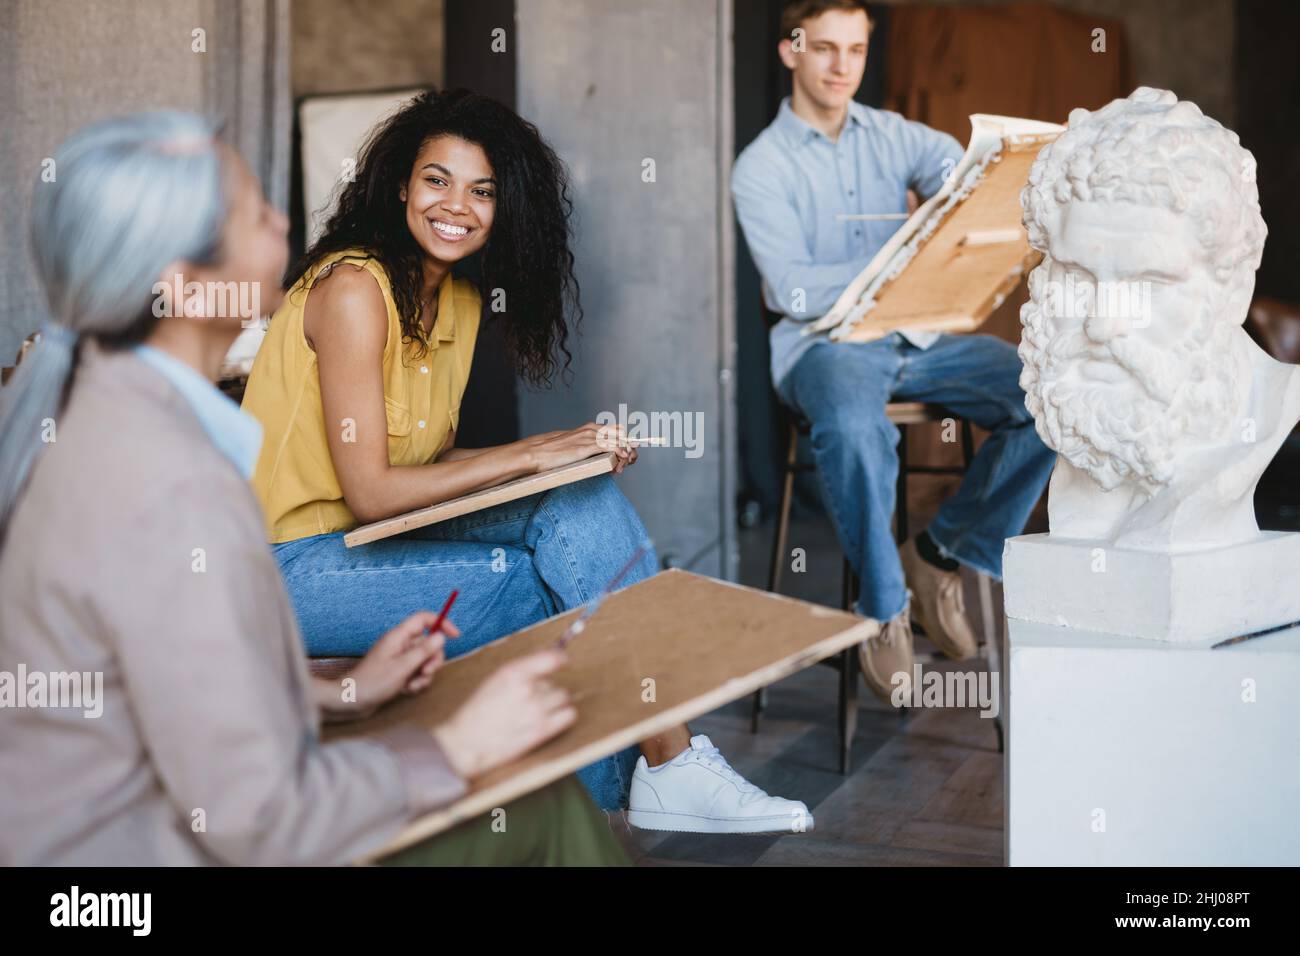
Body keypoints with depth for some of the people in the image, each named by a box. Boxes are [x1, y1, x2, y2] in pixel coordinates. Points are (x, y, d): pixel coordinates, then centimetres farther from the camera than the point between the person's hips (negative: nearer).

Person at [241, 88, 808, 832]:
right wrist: (530, 455, -19)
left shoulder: (462, 301, 8)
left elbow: (432, 461, 6)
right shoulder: (353, 288, -18)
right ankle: (668, 767, -3)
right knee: (573, 590, -17)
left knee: (585, 503, -14)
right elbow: (369, 492, -22)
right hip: (304, 568, -7)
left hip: (384, 538, 7)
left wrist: (576, 455, -8)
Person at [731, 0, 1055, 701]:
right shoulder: (761, 168, -1)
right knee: (853, 426, -39)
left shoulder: (894, 136, 12)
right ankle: (884, 607, -16)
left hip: (917, 335, 5)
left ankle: (941, 555, -1)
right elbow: (794, 290, -12)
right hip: (824, 343, -5)